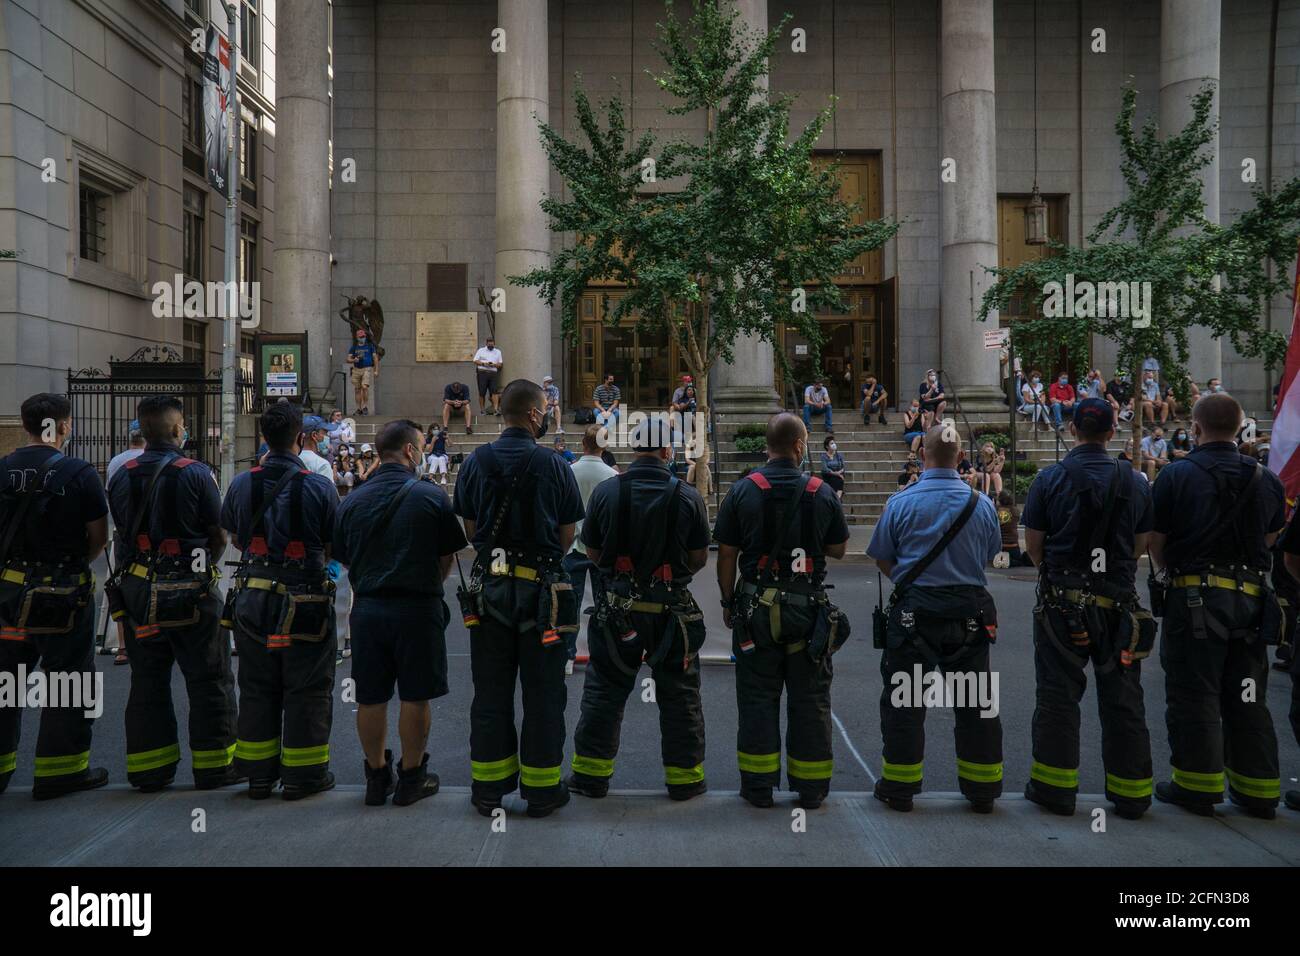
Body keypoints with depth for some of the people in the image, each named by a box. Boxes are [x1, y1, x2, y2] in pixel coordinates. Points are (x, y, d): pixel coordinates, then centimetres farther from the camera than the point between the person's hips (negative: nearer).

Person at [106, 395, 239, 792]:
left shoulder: (121, 477, 3)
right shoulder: (196, 474, -12)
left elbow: (121, 535, 8)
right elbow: (219, 535, -7)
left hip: (137, 593, 5)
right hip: (191, 594, -5)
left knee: (147, 681, 14)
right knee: (209, 681, 6)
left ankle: (149, 770, 21)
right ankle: (214, 765, 12)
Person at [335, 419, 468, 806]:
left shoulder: (352, 501, 2)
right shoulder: (431, 496, -8)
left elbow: (344, 561, 8)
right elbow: (447, 556, -2)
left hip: (367, 610, 4)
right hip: (417, 609, -3)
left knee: (370, 698, 12)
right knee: (415, 697, 7)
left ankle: (377, 776, 23)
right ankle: (411, 777, 17)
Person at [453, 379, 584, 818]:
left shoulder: (476, 462, -1)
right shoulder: (555, 466, -10)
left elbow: (470, 530, 4)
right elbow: (567, 537, -5)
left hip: (490, 588, 3)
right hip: (542, 590, -3)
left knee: (490, 691, 12)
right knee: (542, 693, 8)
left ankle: (488, 788, 21)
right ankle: (542, 790, 17)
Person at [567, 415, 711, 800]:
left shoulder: (605, 491, -6)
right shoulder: (688, 497, -8)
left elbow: (592, 552, 2)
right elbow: (700, 558, -1)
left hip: (617, 608, 1)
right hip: (673, 609, 0)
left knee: (603, 691, 12)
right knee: (680, 695, 13)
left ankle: (591, 773, 20)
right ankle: (684, 776, 22)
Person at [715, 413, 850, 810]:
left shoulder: (742, 491, -5)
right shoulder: (822, 492, -4)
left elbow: (726, 554, -3)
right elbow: (838, 549, 7)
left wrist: (728, 602, 8)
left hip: (757, 607, 0)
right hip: (809, 607, 0)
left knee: (758, 696, 8)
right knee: (809, 697, 10)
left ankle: (758, 785, 14)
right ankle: (810, 787, 18)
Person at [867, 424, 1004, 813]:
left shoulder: (900, 503, -9)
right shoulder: (982, 504, -2)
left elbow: (882, 559, 0)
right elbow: (990, 555, 11)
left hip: (913, 614, -2)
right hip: (970, 614, 2)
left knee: (904, 701, 8)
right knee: (975, 701, 13)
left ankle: (899, 788, 16)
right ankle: (981, 790, 22)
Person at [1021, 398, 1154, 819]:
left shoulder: (1050, 479, -7)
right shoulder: (1135, 481, 1)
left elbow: (1033, 542, -2)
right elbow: (1140, 544, 8)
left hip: (1063, 604, -2)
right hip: (1119, 602, 3)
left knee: (1059, 694, 6)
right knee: (1122, 698, 11)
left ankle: (1055, 786, 12)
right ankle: (1131, 793, 19)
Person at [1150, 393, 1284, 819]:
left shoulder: (1176, 475, -9)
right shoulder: (1266, 479, 5)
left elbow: (1156, 541, -5)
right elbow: (1269, 539, 14)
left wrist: (1167, 572, 14)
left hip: (1195, 596, -4)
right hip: (1251, 596, 5)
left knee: (1194, 694, 4)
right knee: (1246, 696, 13)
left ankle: (1196, 785, 9)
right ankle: (1258, 789, 20)